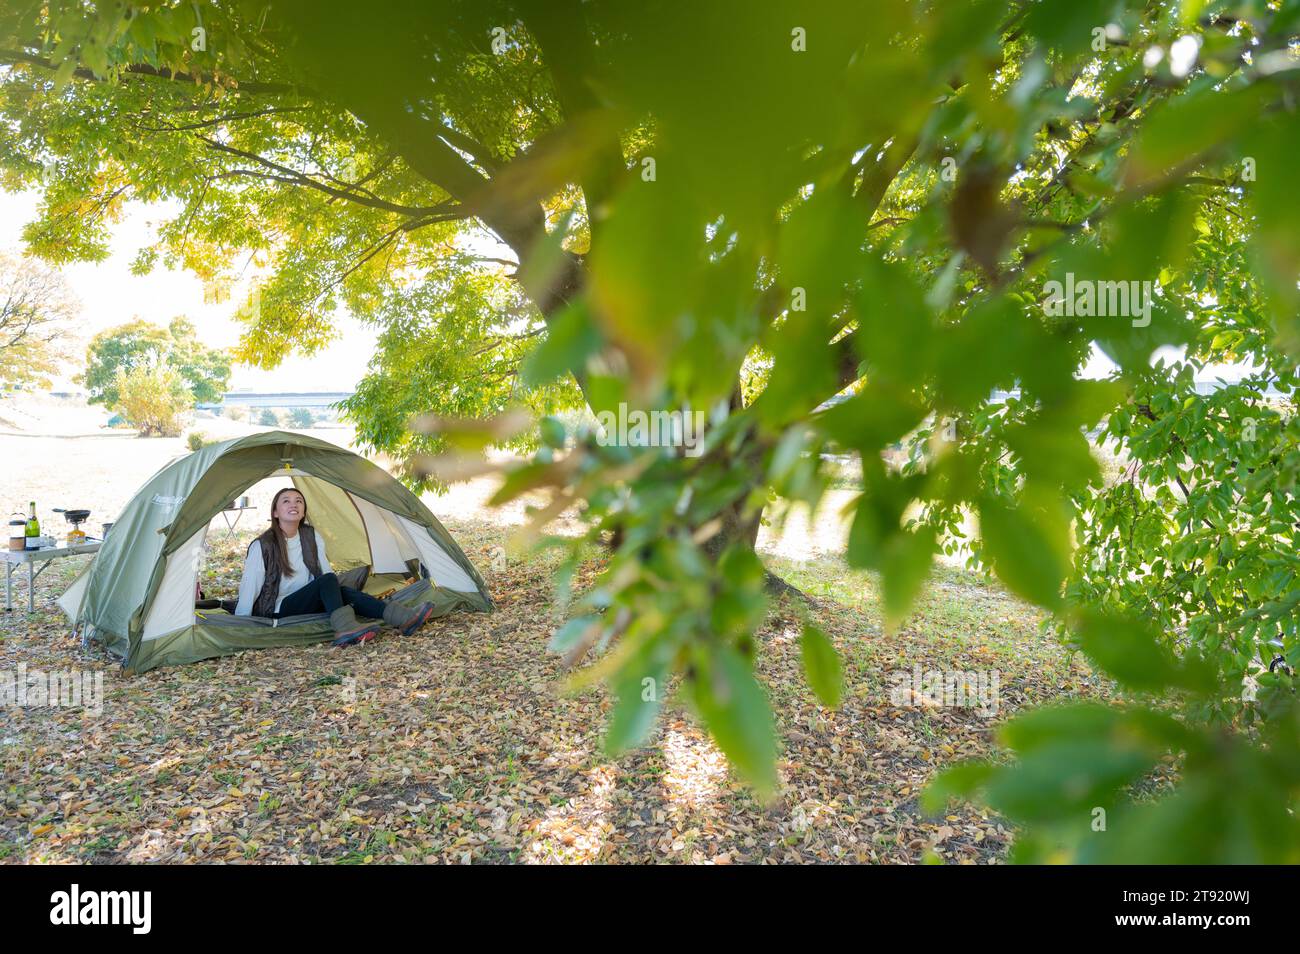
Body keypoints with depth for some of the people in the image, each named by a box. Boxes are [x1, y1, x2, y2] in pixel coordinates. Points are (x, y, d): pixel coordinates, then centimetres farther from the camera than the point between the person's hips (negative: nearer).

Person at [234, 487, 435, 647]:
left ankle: (403, 618, -44)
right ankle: (346, 628, -52)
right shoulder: (262, 546, -12)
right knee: (327, 581, -27)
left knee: (344, 592, -24)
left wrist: (338, 595, -1)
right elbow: (249, 587, -12)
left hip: (306, 603, 5)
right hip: (277, 612, -5)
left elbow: (325, 570, 7)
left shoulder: (311, 536, 4)